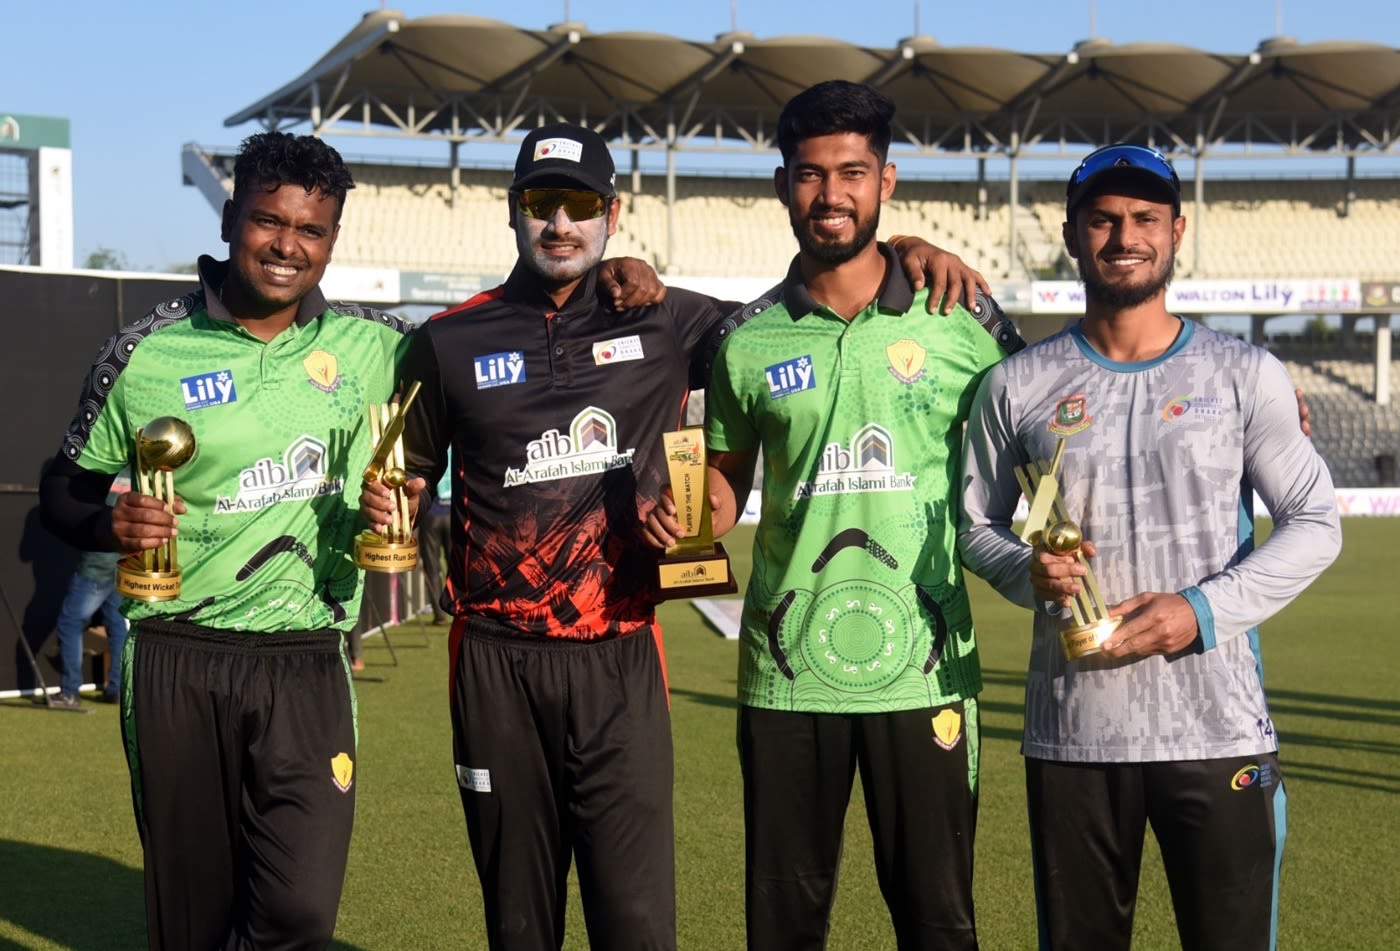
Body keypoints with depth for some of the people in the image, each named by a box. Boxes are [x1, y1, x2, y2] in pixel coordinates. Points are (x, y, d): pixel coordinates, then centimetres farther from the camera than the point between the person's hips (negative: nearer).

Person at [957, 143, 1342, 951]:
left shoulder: (1245, 374, 3)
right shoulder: (1020, 384, 5)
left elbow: (1316, 524, 1)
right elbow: (976, 523, 13)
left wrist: (1204, 610, -13)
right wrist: (1027, 571, -10)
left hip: (1221, 729, -1)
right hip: (1070, 732, 1)